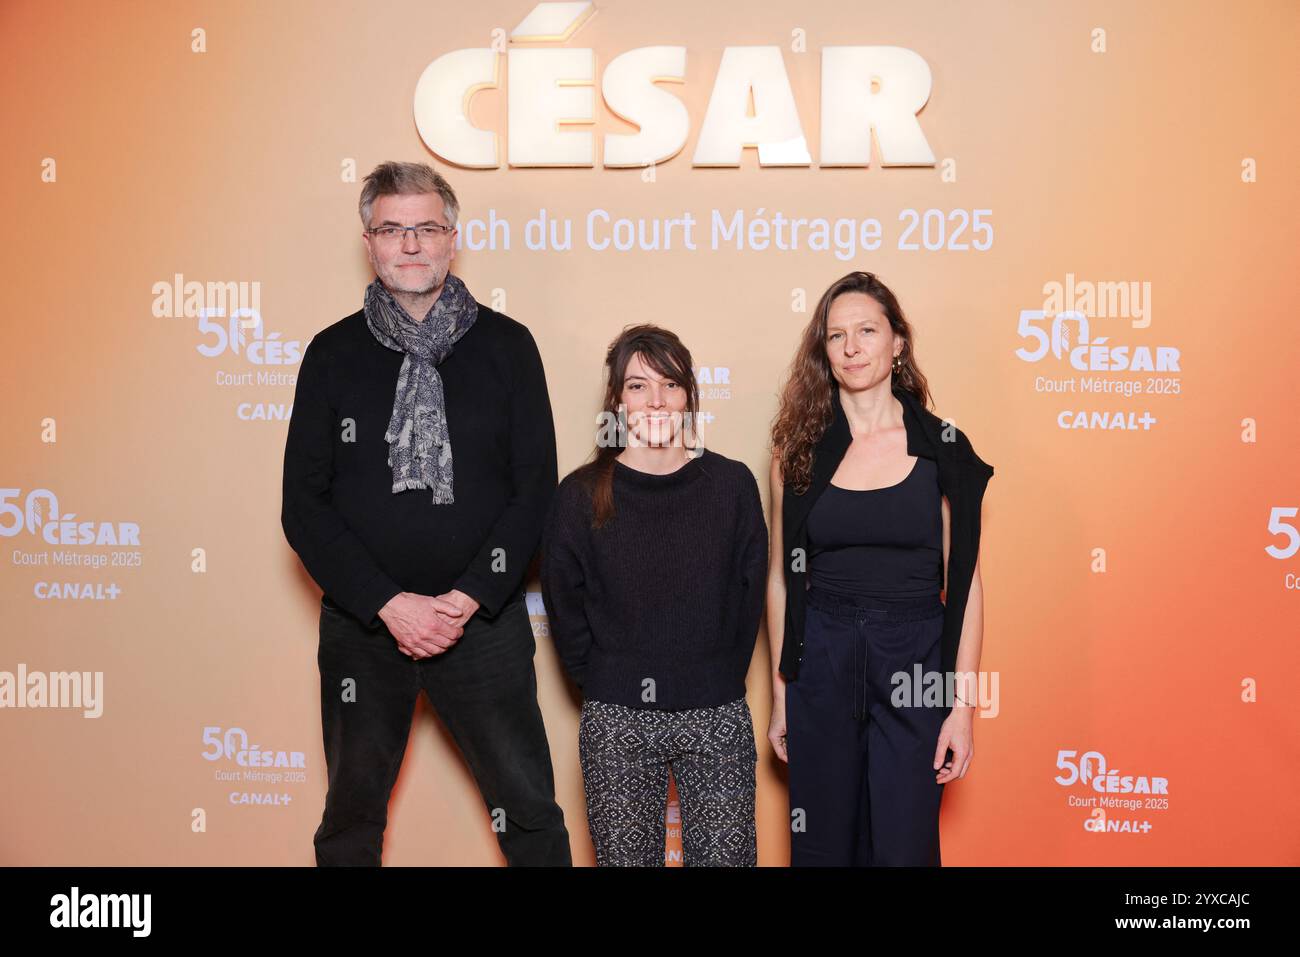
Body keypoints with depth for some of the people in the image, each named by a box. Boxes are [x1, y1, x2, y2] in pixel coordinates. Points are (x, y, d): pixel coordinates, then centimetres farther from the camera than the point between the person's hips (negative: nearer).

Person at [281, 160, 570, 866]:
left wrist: (467, 599, -12)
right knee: (351, 819, 15)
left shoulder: (506, 346, 0)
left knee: (530, 813, 6)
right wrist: (389, 604, -12)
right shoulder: (333, 354, 2)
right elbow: (304, 506, -1)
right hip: (361, 623, 1)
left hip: (483, 618, -1)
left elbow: (535, 487, -2)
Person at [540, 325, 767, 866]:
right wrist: (602, 685, 4)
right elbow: (564, 606, 4)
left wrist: (719, 681, 4)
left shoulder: (732, 484, 1)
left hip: (717, 716, 1)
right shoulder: (581, 495, -2)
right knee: (625, 859, 8)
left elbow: (749, 592, 5)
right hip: (617, 721, 0)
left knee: (726, 857, 5)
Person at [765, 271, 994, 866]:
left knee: (902, 846, 4)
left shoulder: (943, 449, -2)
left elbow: (965, 581, -1)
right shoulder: (799, 450, 2)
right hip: (820, 661, 1)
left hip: (914, 664, -1)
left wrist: (963, 705, -4)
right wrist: (780, 694, 7)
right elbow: (782, 577, 6)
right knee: (821, 845, 12)